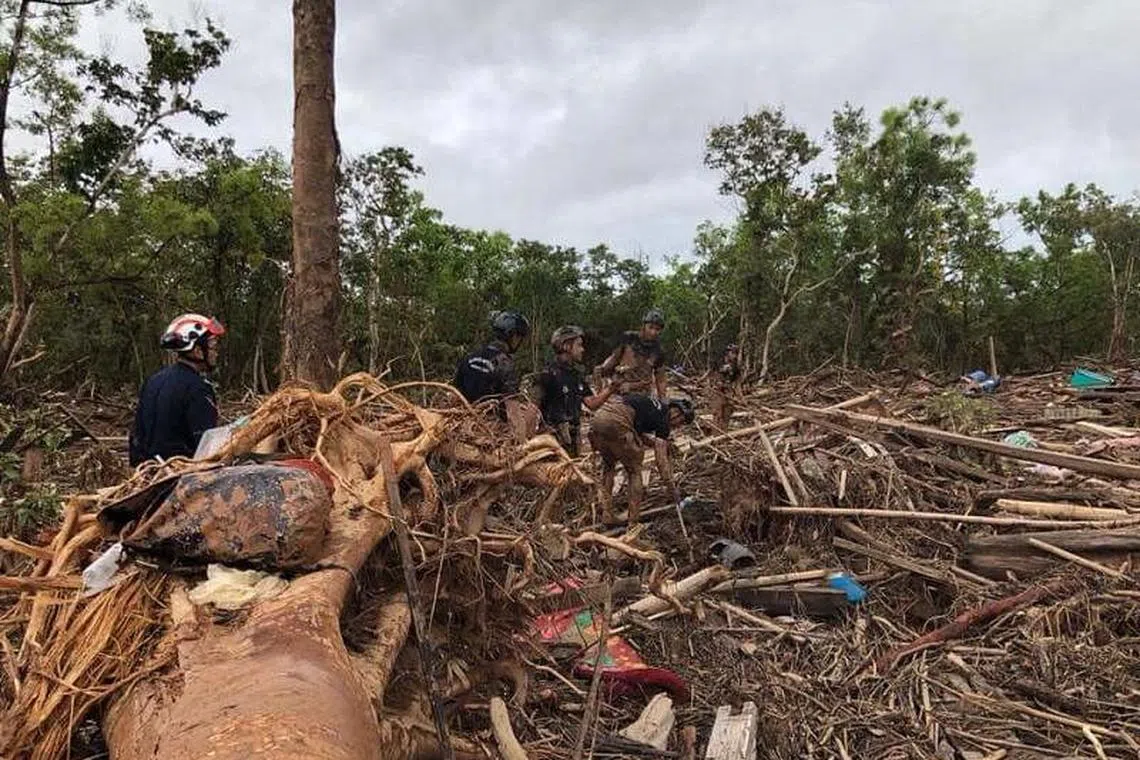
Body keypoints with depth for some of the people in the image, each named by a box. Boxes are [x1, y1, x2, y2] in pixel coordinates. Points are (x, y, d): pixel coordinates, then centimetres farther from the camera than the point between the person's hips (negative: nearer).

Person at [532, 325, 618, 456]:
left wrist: (610, 389, -2)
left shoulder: (577, 374, 12)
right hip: (555, 436, -8)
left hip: (574, 435, 8)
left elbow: (592, 404, 10)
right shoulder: (549, 373, -12)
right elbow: (535, 407, -12)